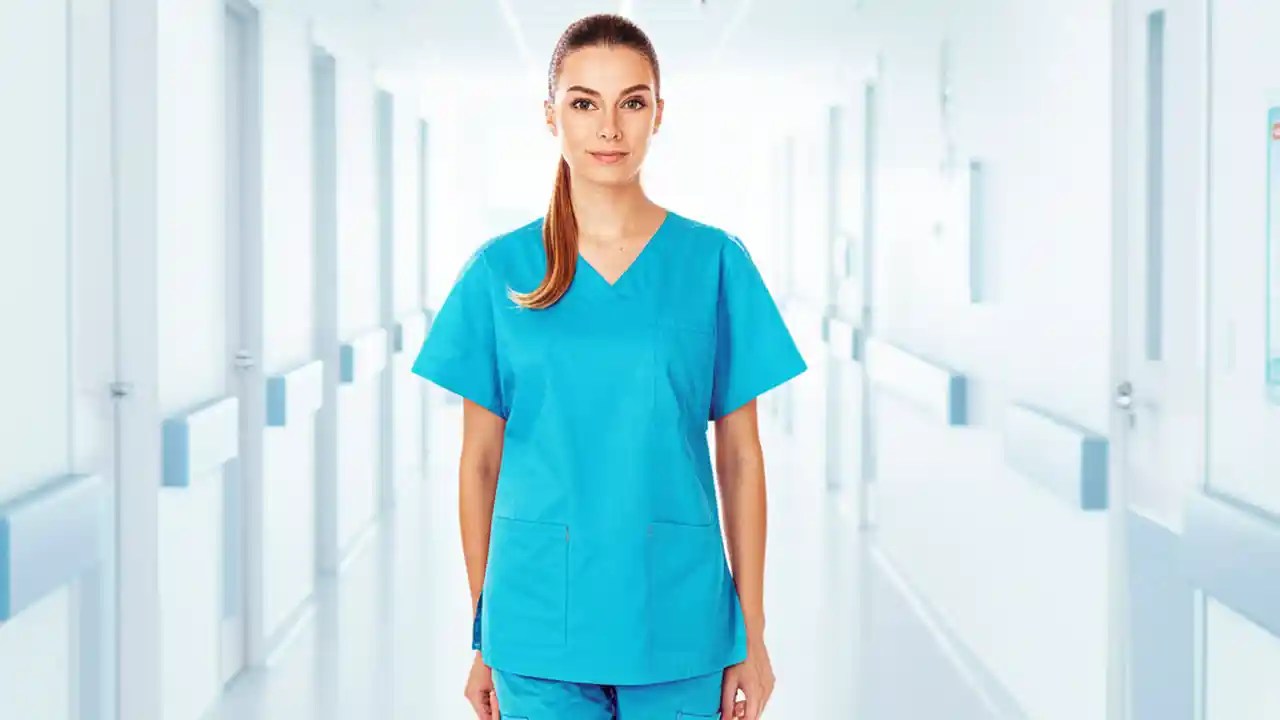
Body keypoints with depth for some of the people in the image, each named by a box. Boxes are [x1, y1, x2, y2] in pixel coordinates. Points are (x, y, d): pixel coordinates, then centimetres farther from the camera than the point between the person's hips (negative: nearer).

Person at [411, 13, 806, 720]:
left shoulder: (715, 262, 1)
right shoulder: (500, 271, 2)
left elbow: (739, 457, 4)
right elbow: (480, 461, 5)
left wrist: (752, 635, 3)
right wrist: (482, 640, 6)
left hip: (679, 625, 0)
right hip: (538, 629, 0)